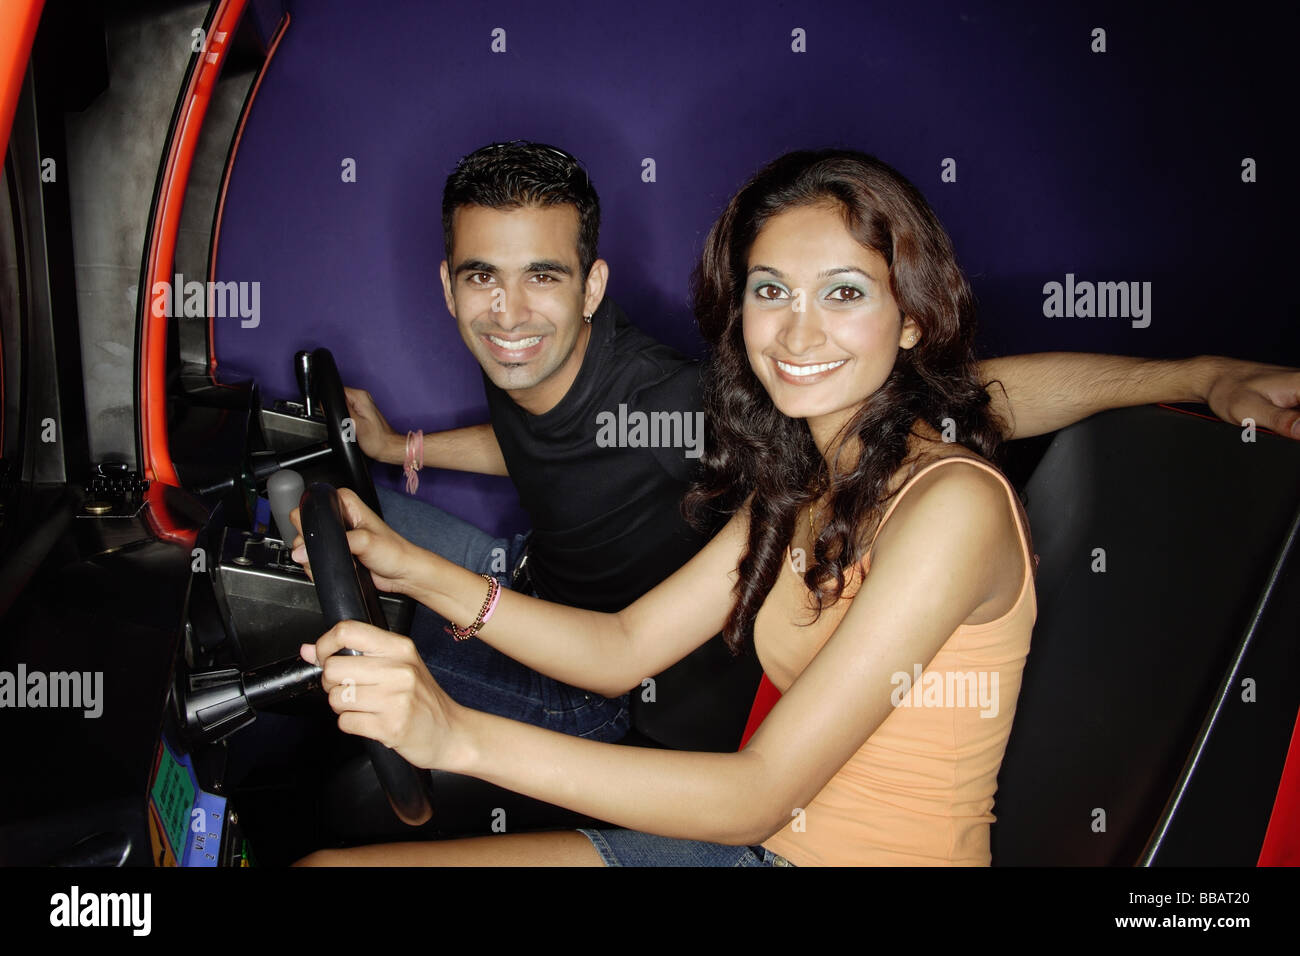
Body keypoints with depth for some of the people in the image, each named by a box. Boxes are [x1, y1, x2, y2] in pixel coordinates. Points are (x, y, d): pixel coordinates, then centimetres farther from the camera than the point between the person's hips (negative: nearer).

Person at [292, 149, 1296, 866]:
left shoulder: (951, 502, -21)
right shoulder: (799, 484, 6)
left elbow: (758, 794, -24)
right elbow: (624, 647, 4)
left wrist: (460, 733, -29)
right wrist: (414, 569, -7)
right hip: (760, 848, 7)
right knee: (328, 860, 0)